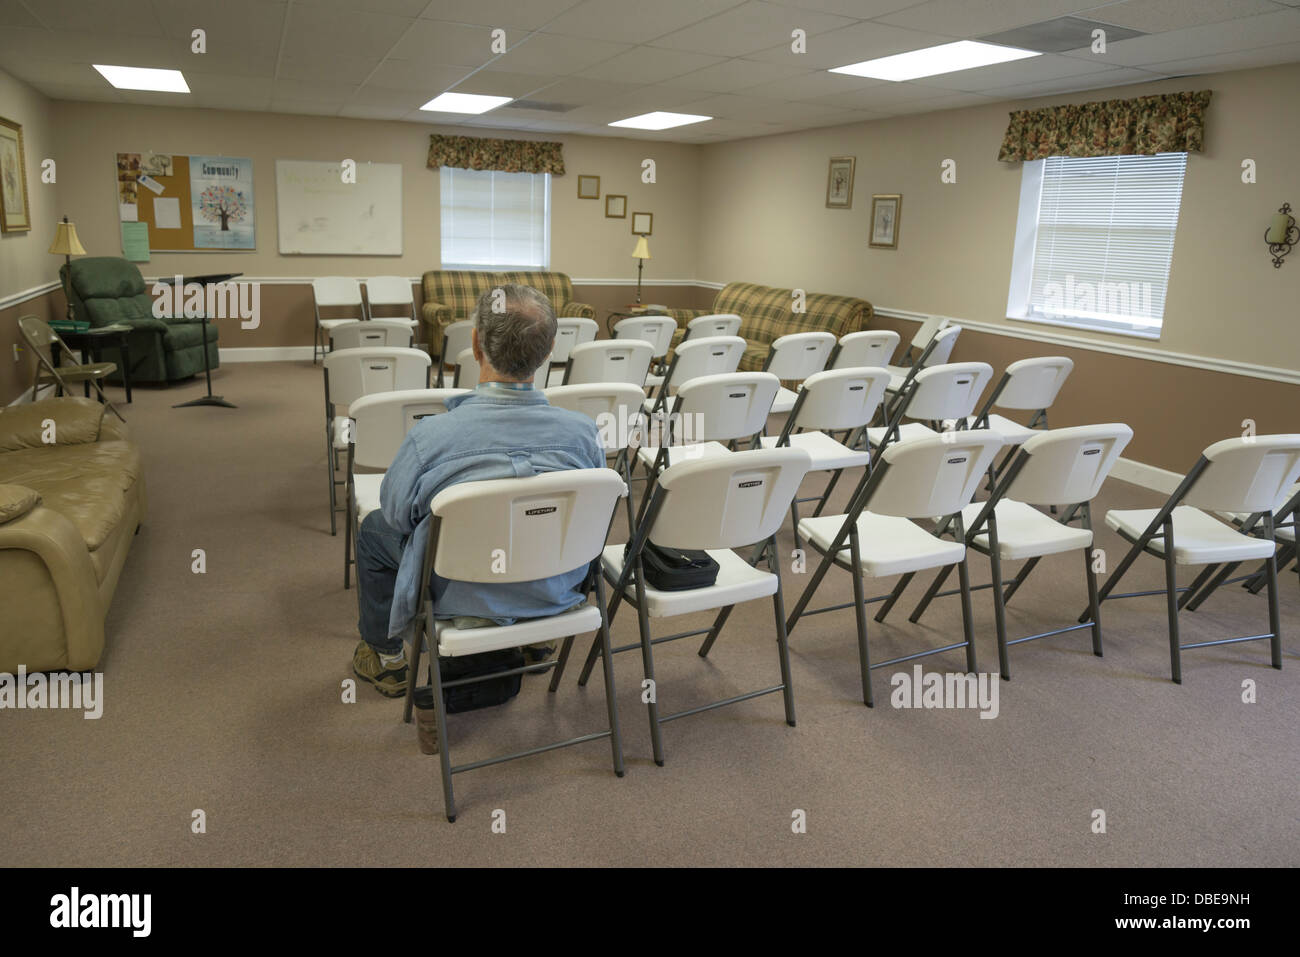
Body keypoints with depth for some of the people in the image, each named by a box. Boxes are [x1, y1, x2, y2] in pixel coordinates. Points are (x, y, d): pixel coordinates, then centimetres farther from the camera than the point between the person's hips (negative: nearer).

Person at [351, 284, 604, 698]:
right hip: (554, 593, 3)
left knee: (373, 529, 24)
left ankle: (386, 659, 42)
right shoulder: (582, 430, -22)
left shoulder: (429, 437, -30)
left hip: (462, 597, -3)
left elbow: (396, 511, -10)